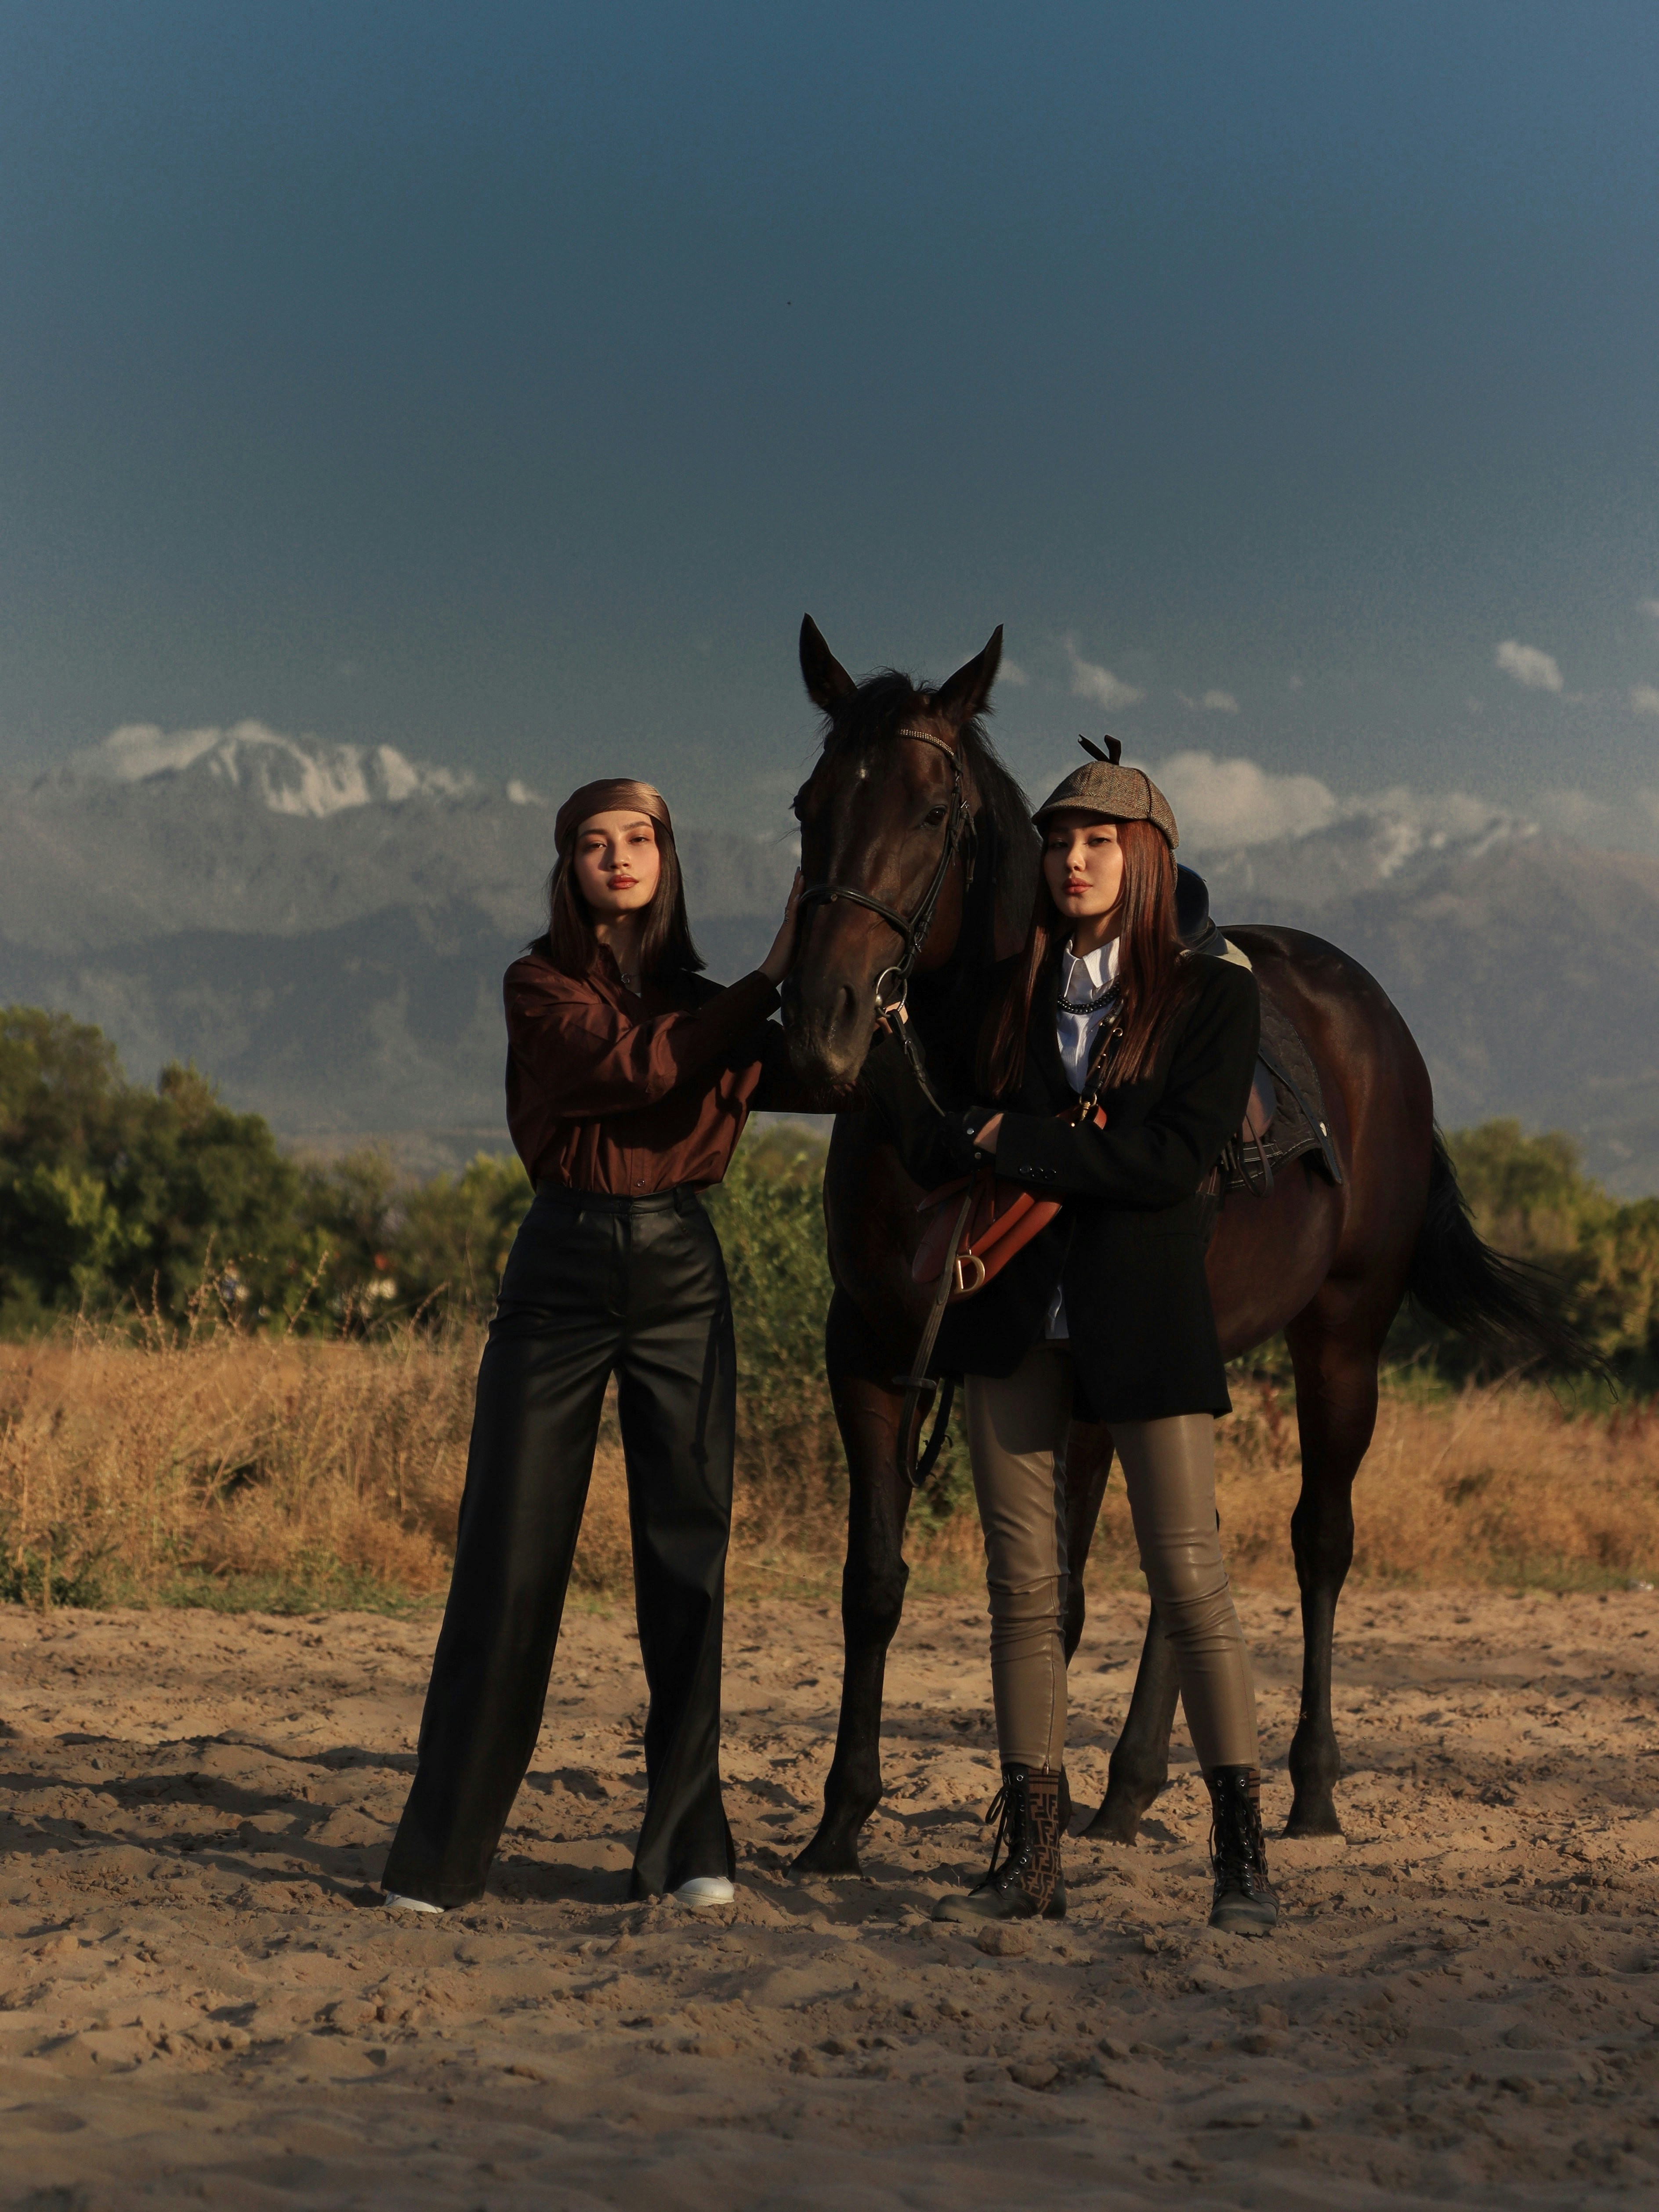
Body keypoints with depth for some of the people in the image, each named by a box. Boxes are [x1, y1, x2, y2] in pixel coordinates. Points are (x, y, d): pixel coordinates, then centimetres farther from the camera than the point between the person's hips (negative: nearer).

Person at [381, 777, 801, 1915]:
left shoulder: (703, 1003, 12)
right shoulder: (542, 986, 1)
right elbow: (632, 1063, -16)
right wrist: (769, 980, -15)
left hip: (681, 1274, 3)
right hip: (563, 1267, -3)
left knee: (688, 1555, 2)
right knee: (511, 1554, -3)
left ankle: (690, 1839, 10)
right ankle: (443, 1852, 2)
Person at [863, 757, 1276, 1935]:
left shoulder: (1213, 992, -1)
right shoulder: (1017, 996, 12)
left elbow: (1176, 1160, -13)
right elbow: (945, 1161, 6)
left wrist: (1019, 1148, -11)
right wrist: (875, 1050, -8)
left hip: (1144, 1308, -4)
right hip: (1017, 1311, 4)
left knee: (1189, 1578, -4)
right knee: (1024, 1588, 5)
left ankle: (1245, 1857, 4)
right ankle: (1031, 1859, 11)